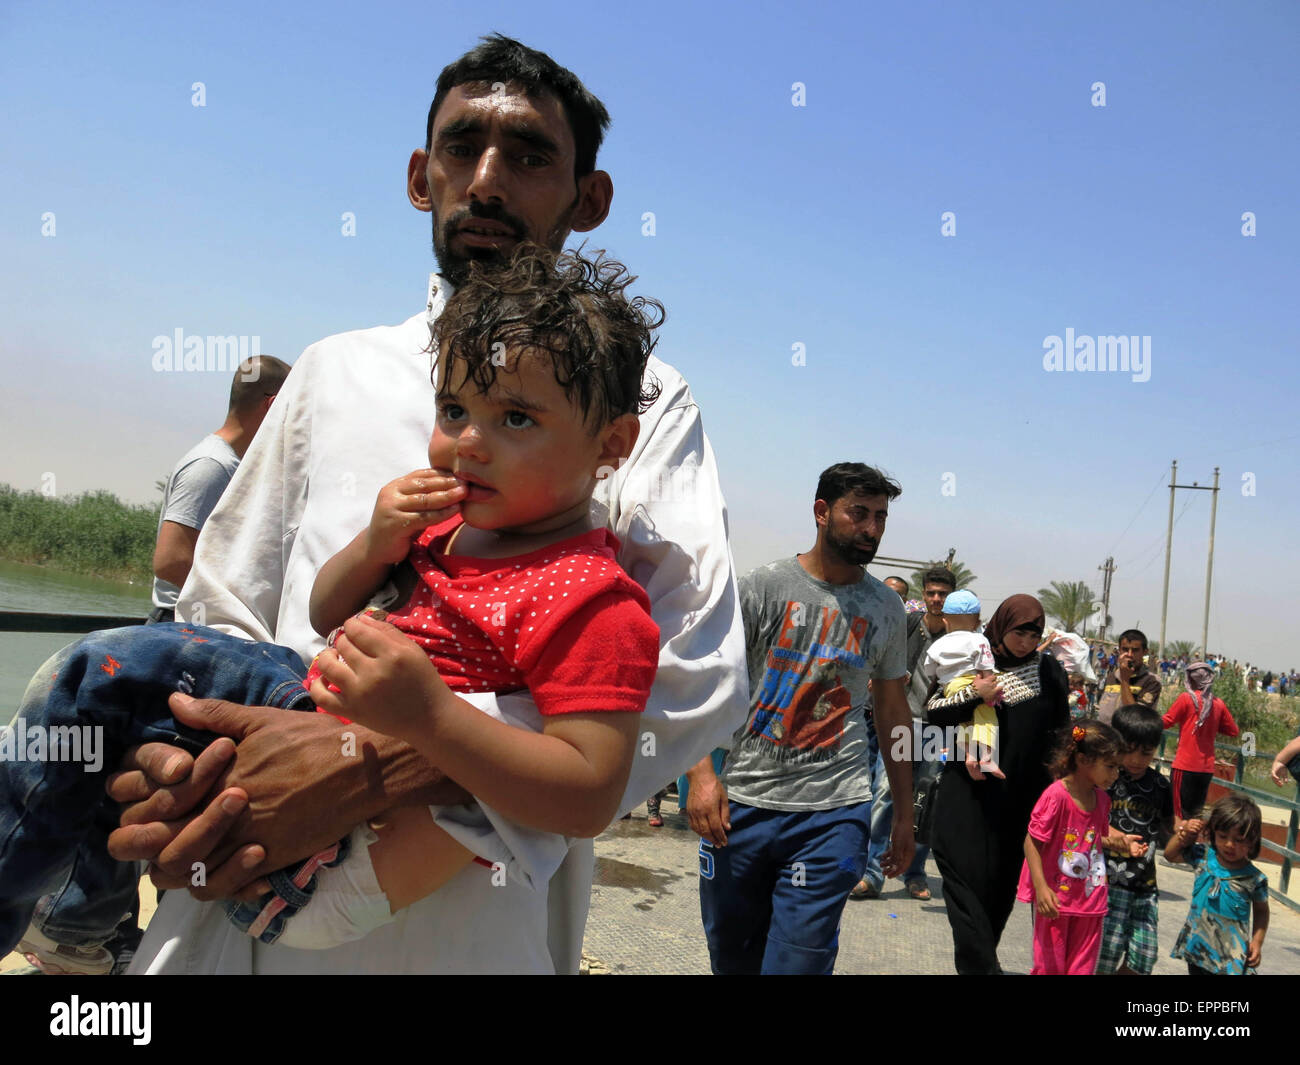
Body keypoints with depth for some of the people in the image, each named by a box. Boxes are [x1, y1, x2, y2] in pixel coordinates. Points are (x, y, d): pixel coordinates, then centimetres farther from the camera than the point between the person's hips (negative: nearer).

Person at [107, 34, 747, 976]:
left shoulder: (644, 403, -3)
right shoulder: (335, 372, 9)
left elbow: (699, 676, -15)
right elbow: (221, 615, 11)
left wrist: (383, 763, -23)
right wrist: (168, 762, -10)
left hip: (476, 928, -3)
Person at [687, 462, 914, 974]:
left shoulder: (887, 608, 9)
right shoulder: (762, 587, -2)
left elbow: (892, 708, 17)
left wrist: (904, 808, 17)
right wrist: (702, 774, -17)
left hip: (835, 815, 1)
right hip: (741, 805, -1)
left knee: (797, 961, -6)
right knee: (731, 959, 12)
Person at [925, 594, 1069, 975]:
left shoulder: (1048, 669, 4)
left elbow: (1060, 730, 8)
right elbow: (933, 712, -4)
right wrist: (973, 693, -18)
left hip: (1021, 796, 2)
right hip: (969, 790, -1)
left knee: (1003, 877, 9)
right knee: (968, 873, -5)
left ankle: (985, 954, 26)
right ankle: (979, 964, 0)